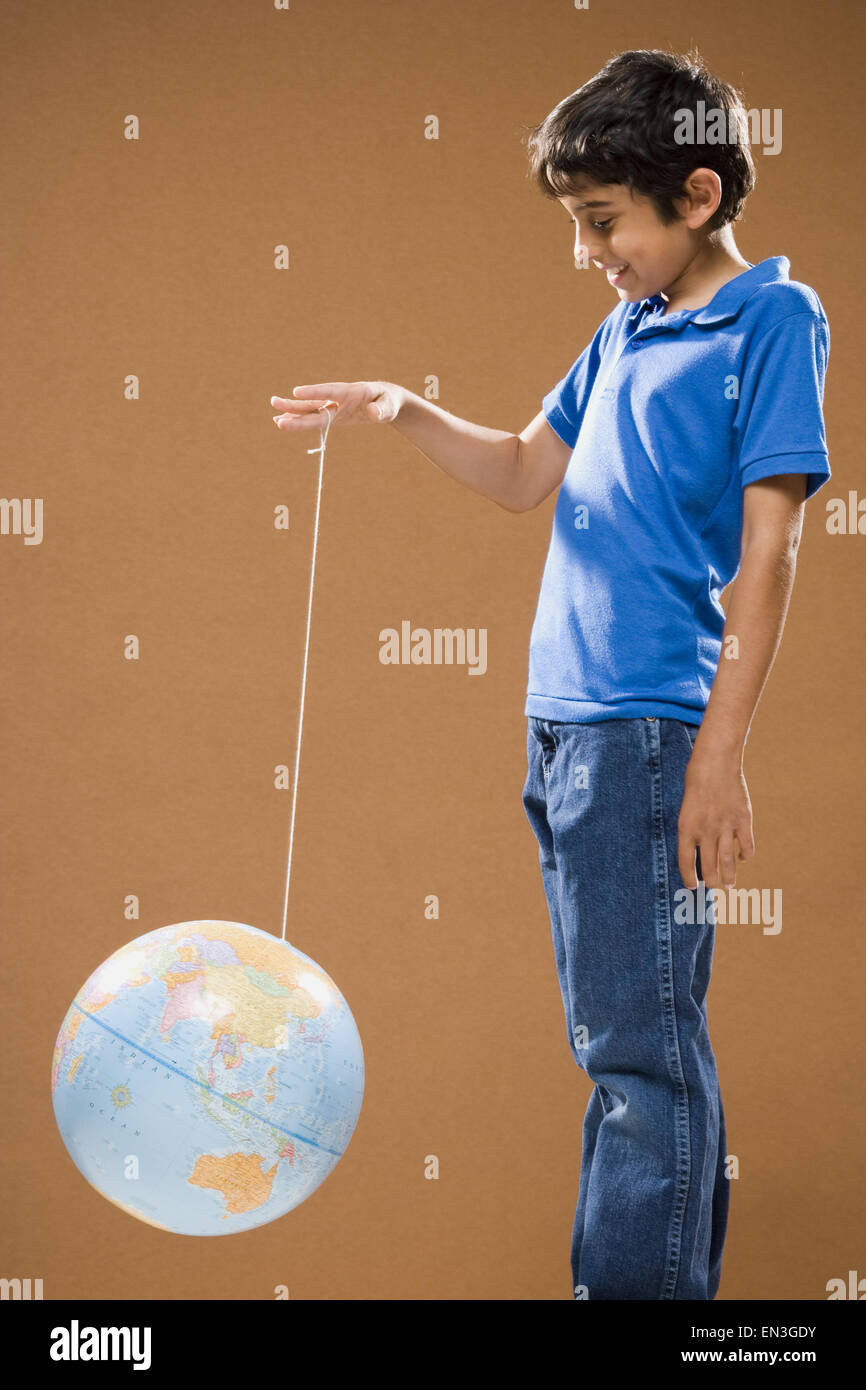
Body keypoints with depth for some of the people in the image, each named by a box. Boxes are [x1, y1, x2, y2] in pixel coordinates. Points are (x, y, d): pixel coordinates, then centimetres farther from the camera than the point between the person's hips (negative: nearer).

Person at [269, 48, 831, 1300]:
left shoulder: (774, 318, -6)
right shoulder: (628, 330, 17)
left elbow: (769, 547, -12)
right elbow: (525, 473, 27)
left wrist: (719, 753, -17)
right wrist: (403, 412, 10)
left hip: (654, 727, -8)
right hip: (566, 722, 8)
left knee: (639, 1044, -8)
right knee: (631, 1043, 12)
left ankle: (632, 1283, -6)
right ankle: (678, 1271, 19)